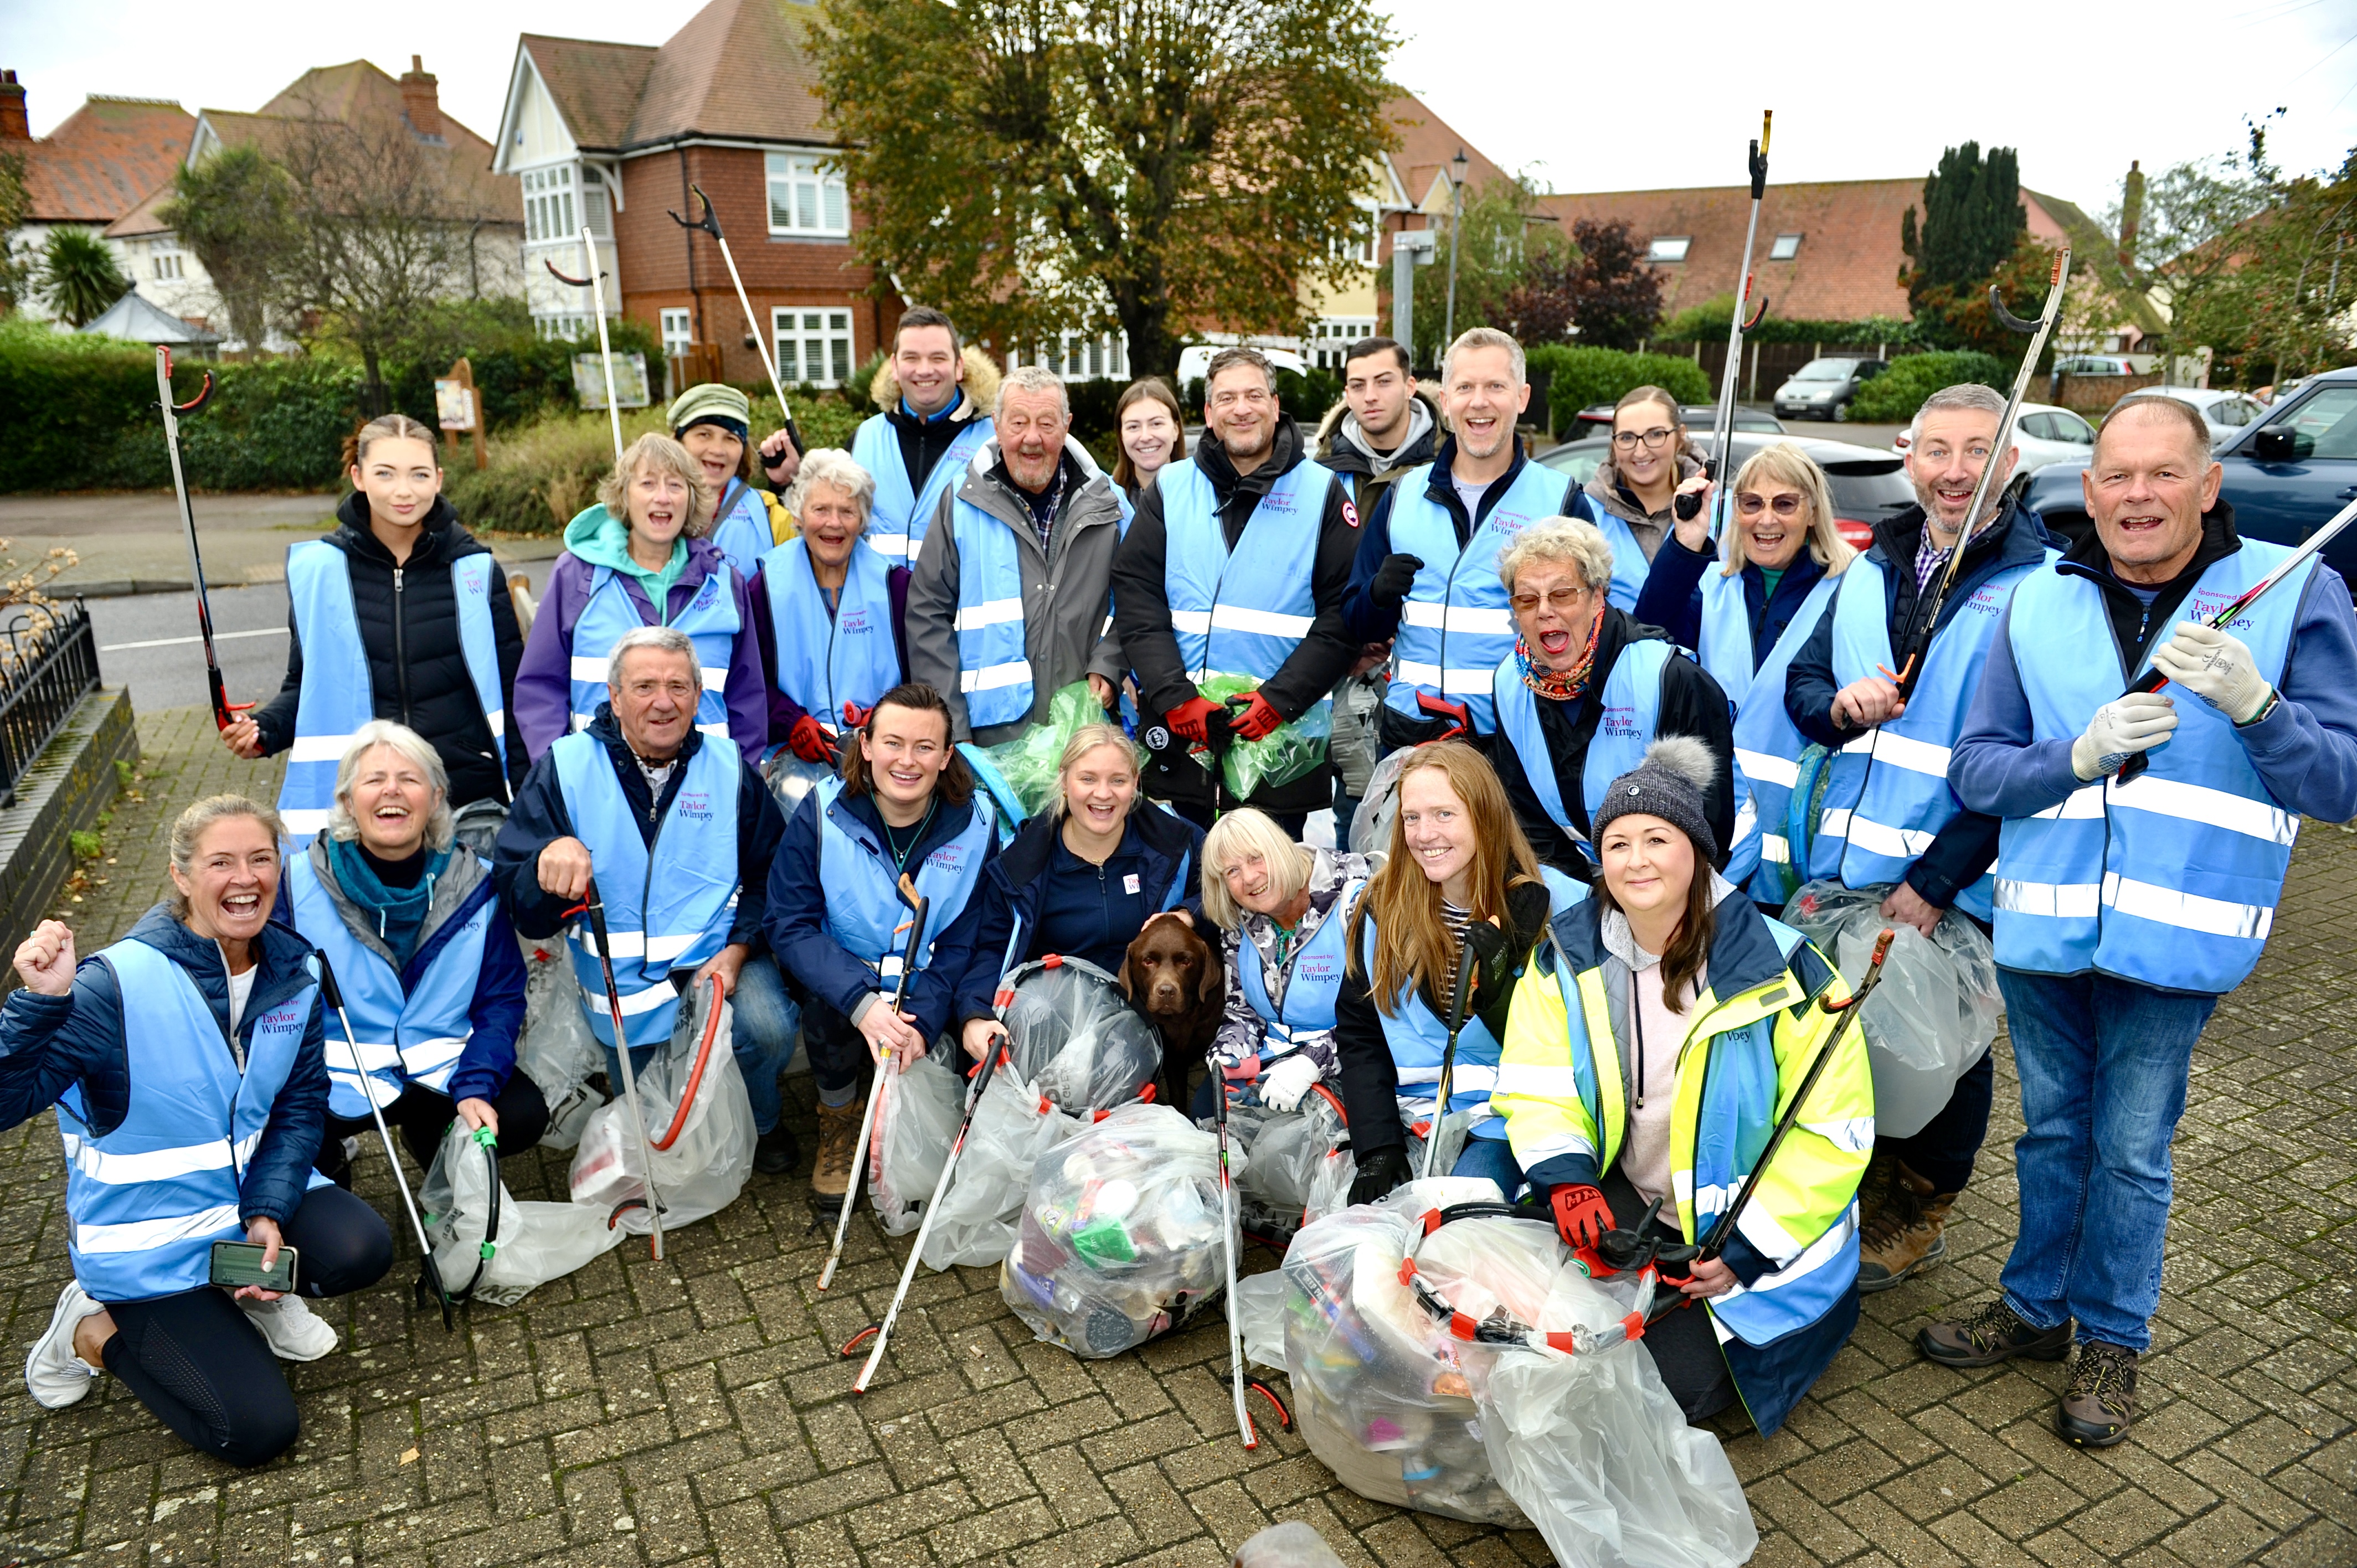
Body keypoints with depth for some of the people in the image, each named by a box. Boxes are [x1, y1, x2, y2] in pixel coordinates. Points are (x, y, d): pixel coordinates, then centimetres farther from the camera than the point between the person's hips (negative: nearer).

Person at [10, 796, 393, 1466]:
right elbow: (9, 1100, -27)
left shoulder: (293, 975, -6)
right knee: (259, 1430, -10)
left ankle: (246, 1290, 8)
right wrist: (41, 1002, -43)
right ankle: (97, 1330, 14)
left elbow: (302, 1103, -1)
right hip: (147, 1234, -5)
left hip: (252, 1188, 5)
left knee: (361, 1250, -24)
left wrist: (269, 1212, -13)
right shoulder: (121, 983, -23)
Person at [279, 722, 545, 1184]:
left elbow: (502, 999, -2)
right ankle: (332, 1157, 10)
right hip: (339, 1075, -1)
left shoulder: (473, 883, -3)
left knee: (522, 1117, -22)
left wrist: (475, 1087, -17)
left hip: (441, 1071, 1)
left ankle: (432, 1141, 14)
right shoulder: (300, 883, -5)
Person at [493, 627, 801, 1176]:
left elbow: (769, 874, 3)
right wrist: (550, 858, -33)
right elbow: (514, 895, -9)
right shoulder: (564, 768, -4)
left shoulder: (729, 768, 1)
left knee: (769, 1028, -26)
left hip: (718, 954, 0)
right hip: (621, 972, 0)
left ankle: (763, 1121, 9)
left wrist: (736, 950, -13)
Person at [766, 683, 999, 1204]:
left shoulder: (976, 824, -10)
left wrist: (924, 1017, -25)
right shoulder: (823, 813, -14)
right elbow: (789, 924, -16)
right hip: (842, 979, -1)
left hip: (929, 988, 1)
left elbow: (968, 941, -8)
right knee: (828, 1005, -31)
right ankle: (839, 1122, 1)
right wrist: (861, 1001, -31)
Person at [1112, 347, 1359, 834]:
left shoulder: (1322, 492, 4)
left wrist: (1280, 698, -13)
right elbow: (1135, 598, 1)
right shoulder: (1170, 489, 9)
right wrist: (1175, 697, -11)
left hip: (1282, 731, -1)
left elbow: (1344, 611, -3)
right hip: (1178, 734, 2)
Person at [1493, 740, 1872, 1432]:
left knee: (1677, 1382, -16)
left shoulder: (1782, 971, -16)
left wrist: (1746, 1251, -17)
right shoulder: (1567, 956, -5)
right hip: (1628, 1206, 3)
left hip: (1755, 1235, -3)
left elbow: (1833, 1134, -13)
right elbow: (1536, 1085, -4)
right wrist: (1566, 1177, -24)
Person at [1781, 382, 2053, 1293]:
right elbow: (1801, 683, 12)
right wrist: (1840, 705, -13)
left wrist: (1935, 880, -17)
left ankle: (1915, 1219, 33)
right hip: (1846, 869, 5)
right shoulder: (1871, 572, 8)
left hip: (1955, 885, -5)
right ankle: (1858, 1192, 38)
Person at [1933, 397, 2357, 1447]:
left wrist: (2253, 704, -26)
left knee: (2131, 1152, 8)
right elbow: (1975, 771, 0)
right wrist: (2080, 754, -18)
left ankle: (2111, 1338, 30)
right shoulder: (2040, 604, 3)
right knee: (2052, 1130, 18)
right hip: (2041, 925, 3)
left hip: (2177, 935, -2)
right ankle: (2035, 1307, 37)